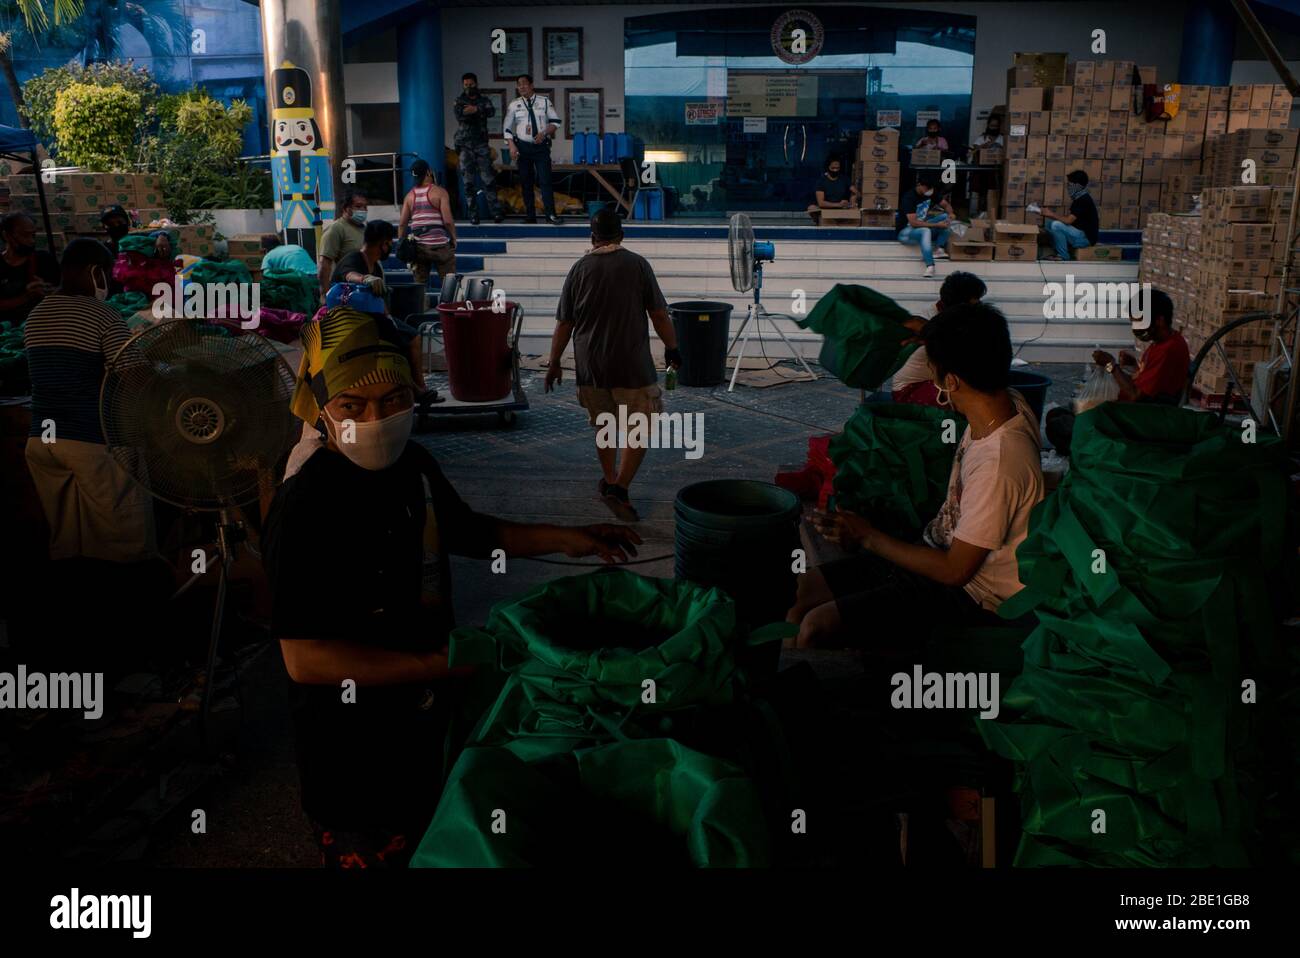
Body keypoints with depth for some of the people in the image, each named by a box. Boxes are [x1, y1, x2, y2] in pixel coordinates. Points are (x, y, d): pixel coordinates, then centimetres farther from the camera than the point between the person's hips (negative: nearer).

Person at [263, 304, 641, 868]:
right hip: (354, 753, -7)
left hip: (425, 714, 8)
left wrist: (564, 539, 7)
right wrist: (446, 663, -31)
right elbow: (304, 658, -30)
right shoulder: (306, 507, -28)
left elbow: (462, 531, 16)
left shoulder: (412, 464, -3)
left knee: (428, 839, 29)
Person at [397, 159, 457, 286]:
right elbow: (448, 221, -13)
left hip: (418, 247, 4)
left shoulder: (410, 196, 8)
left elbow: (402, 224, 6)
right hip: (439, 245, -4)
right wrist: (454, 238, 1)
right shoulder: (439, 192, -5)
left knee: (419, 284, 9)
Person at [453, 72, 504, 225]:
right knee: (468, 181, -2)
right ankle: (473, 214, 1)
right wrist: (481, 112, -10)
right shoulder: (459, 101, 11)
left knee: (488, 179, -6)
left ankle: (496, 212, -6)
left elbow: (492, 112, -8)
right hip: (464, 144, 0)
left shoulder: (484, 101, 13)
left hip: (481, 144, 0)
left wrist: (476, 109, -18)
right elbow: (459, 115, -10)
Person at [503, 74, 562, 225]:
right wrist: (512, 146, -5)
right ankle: (530, 216, 11)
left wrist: (544, 133, -12)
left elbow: (555, 122, 4)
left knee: (545, 180, -10)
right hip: (522, 146, 2)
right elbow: (508, 127, 7)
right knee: (525, 182, 5)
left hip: (541, 145, -2)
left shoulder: (544, 101, 2)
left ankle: (550, 215, -8)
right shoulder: (514, 104, 5)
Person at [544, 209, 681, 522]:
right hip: (632, 365, -4)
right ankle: (619, 488, -6)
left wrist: (554, 363, 15)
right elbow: (659, 314, -4)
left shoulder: (579, 269, 2)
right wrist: (672, 349, 10)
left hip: (591, 366, 4)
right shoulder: (637, 265, -5)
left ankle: (610, 481, 33)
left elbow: (563, 324, 5)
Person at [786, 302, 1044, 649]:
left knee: (817, 627, -21)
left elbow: (954, 569, -23)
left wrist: (868, 537, -15)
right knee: (804, 589, 5)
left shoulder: (997, 464, -32)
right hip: (941, 553, 9)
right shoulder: (1010, 403, -5)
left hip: (968, 597, -9)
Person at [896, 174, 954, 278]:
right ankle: (930, 266, -44)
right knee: (925, 231, -38)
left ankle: (939, 249, -17)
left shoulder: (931, 193, -3)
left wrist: (950, 214, -16)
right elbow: (914, 223, -31)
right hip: (905, 231, -8)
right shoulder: (909, 198, -24)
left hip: (921, 225, 8)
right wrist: (937, 225, -31)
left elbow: (946, 205, 8)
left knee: (945, 217, -9)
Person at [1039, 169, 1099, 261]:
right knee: (1049, 222, 6)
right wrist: (1051, 215, 0)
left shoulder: (1084, 200, -21)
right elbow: (1069, 217, 12)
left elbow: (1068, 220, -25)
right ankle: (1060, 251, 5)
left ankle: (1063, 256, -12)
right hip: (1080, 233, 10)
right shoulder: (1079, 197, 10)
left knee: (1056, 225, -26)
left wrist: (1051, 214, -12)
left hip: (1086, 237, -10)